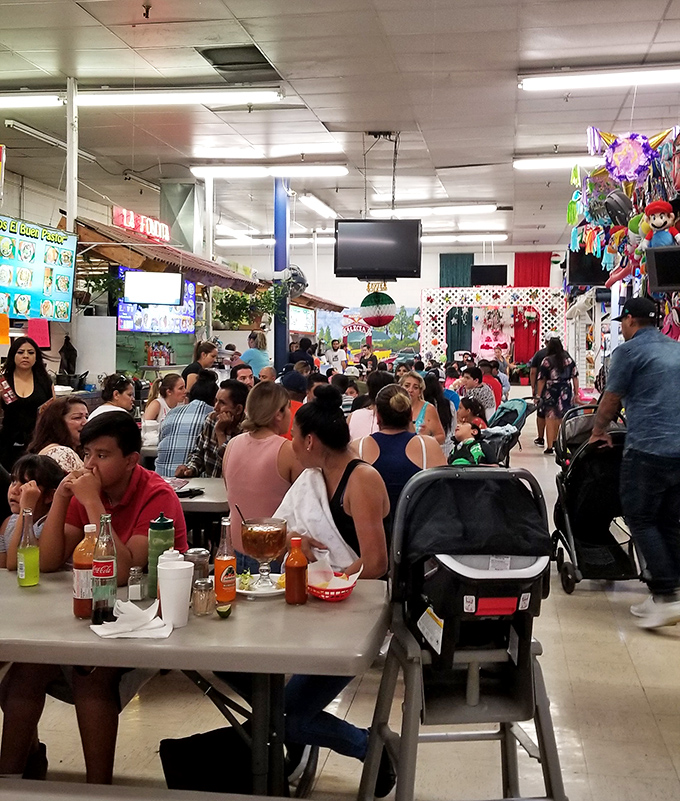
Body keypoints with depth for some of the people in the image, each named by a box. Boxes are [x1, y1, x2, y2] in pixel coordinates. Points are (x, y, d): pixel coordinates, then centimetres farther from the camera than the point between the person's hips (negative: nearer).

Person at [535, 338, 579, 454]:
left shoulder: (547, 361, -5)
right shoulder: (569, 359, 6)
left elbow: (541, 380, -5)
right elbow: (575, 377, 7)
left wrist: (539, 395, 1)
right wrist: (576, 393, 13)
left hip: (551, 392, -3)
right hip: (565, 392, 3)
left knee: (550, 419, 3)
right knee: (561, 418, 13)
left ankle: (550, 446, 4)